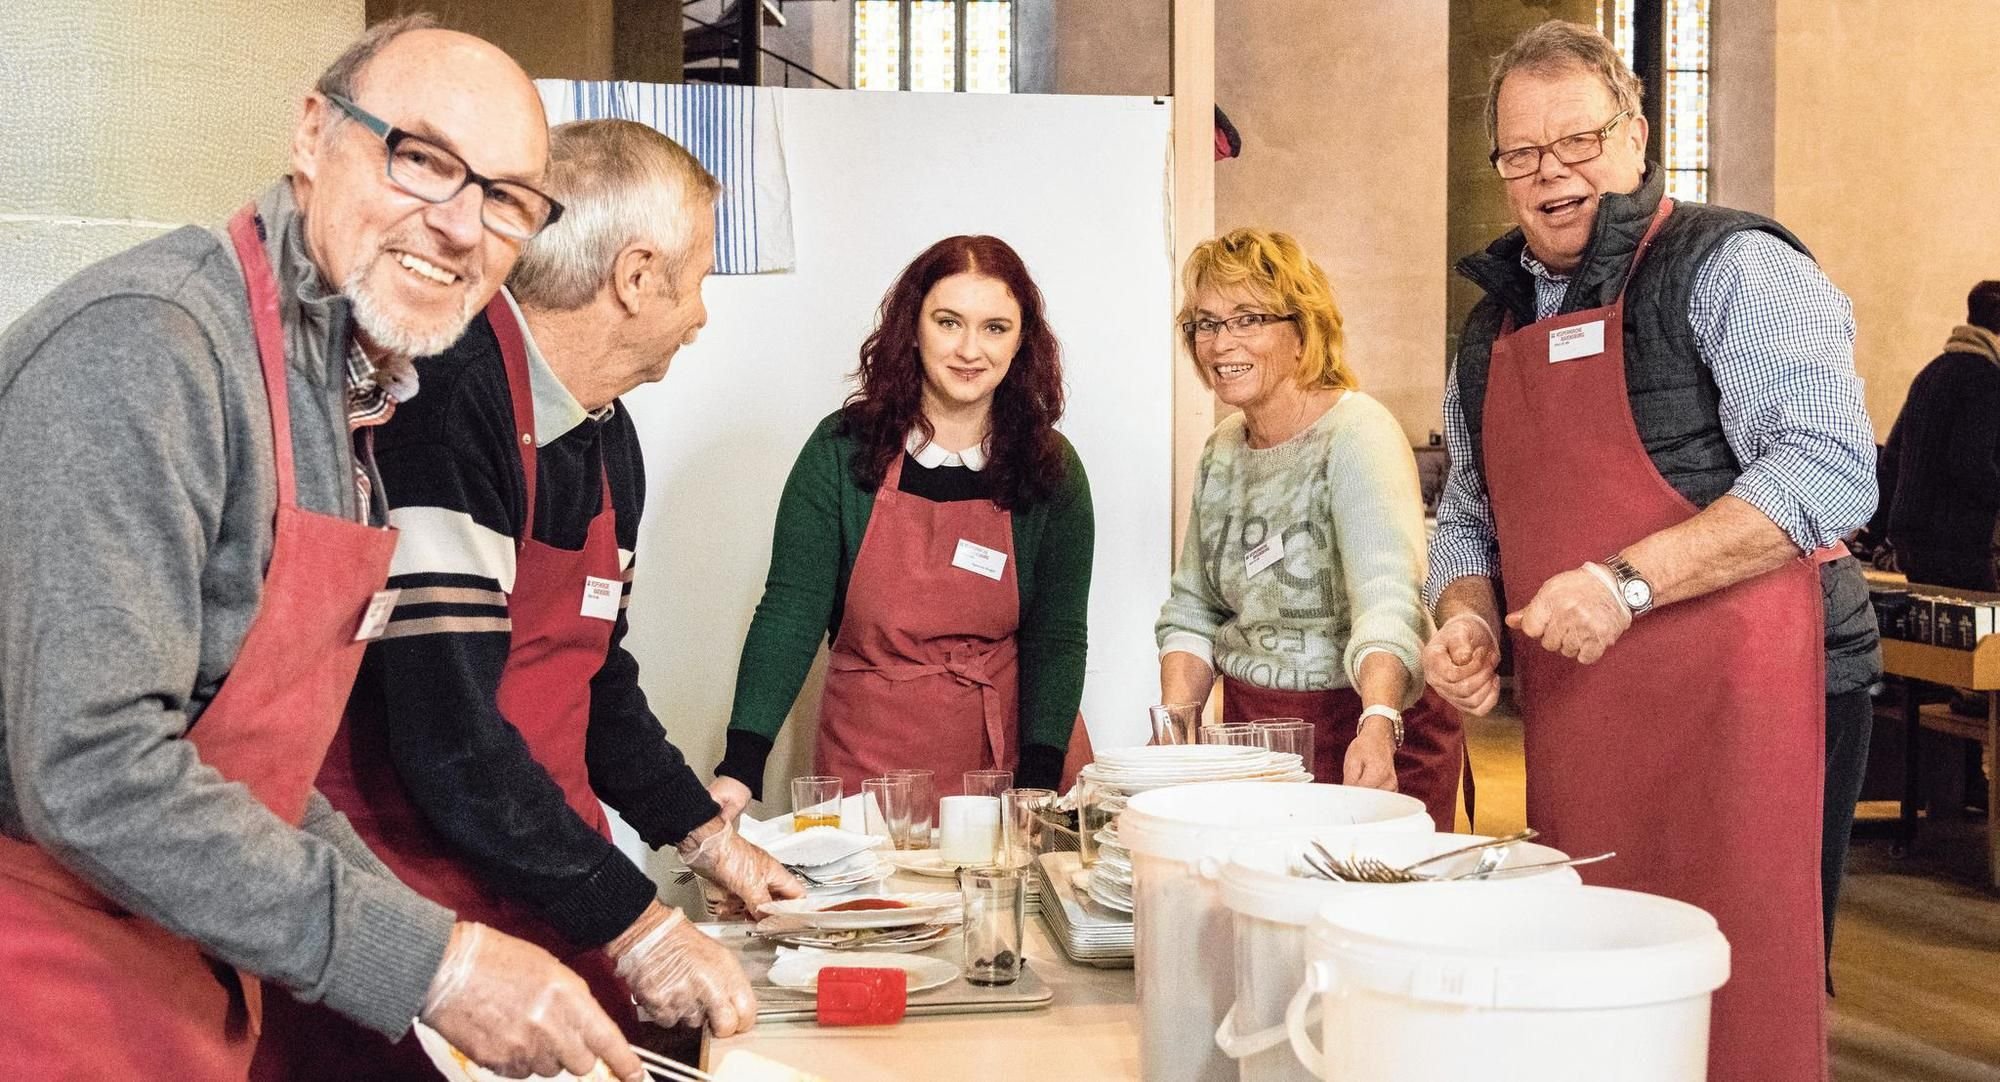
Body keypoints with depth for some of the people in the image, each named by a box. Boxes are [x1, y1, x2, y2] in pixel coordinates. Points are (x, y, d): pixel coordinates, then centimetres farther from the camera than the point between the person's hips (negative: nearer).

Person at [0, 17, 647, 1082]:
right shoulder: (142, 346, -20)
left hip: (190, 989, 9)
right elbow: (89, 771, -27)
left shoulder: (341, 393, 10)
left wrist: (448, 950, 5)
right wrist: (430, 964, -23)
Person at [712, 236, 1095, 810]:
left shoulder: (1051, 468, -1)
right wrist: (740, 767, -21)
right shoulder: (842, 449, -6)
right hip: (865, 762, -1)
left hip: (997, 760, 1)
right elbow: (790, 611, -10)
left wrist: (1037, 784, -13)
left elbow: (1056, 636, -2)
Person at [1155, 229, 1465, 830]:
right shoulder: (1222, 451, 7)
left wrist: (1378, 724, -45)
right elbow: (1193, 608, 13)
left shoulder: (1358, 433, -15)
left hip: (1374, 737, -6)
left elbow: (1387, 600, -29)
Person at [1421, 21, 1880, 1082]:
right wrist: (1463, 616, 4)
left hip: (1742, 703, -6)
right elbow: (1469, 514, 26)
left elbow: (1830, 469, -17)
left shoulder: (1730, 266, -6)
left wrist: (1627, 582, -22)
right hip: (1573, 725, 7)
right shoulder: (1494, 324, 17)